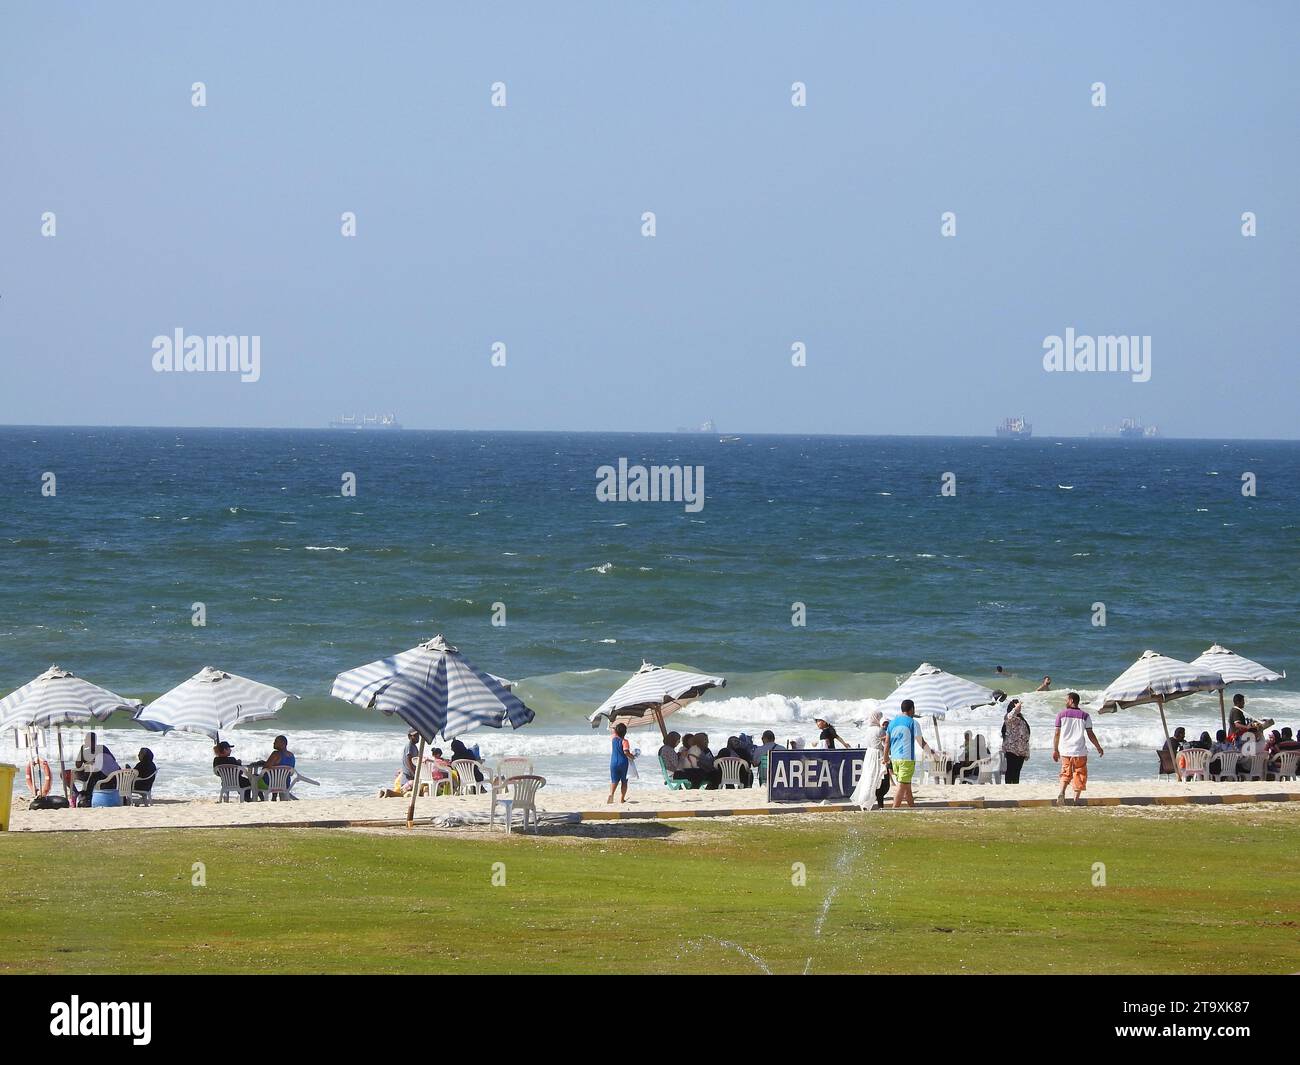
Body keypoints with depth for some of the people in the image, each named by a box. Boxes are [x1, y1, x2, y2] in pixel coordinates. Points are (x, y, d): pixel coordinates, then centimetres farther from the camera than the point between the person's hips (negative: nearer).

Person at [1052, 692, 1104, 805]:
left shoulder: (1062, 715, 1)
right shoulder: (1084, 715, -1)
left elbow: (1057, 733, 1)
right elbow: (1090, 734, -2)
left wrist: (1055, 750, 8)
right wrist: (1098, 748, 10)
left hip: (1065, 750, 1)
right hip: (1080, 751, -1)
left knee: (1066, 774, 12)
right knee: (1080, 775, 8)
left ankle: (1062, 793, -12)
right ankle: (1076, 800, 3)